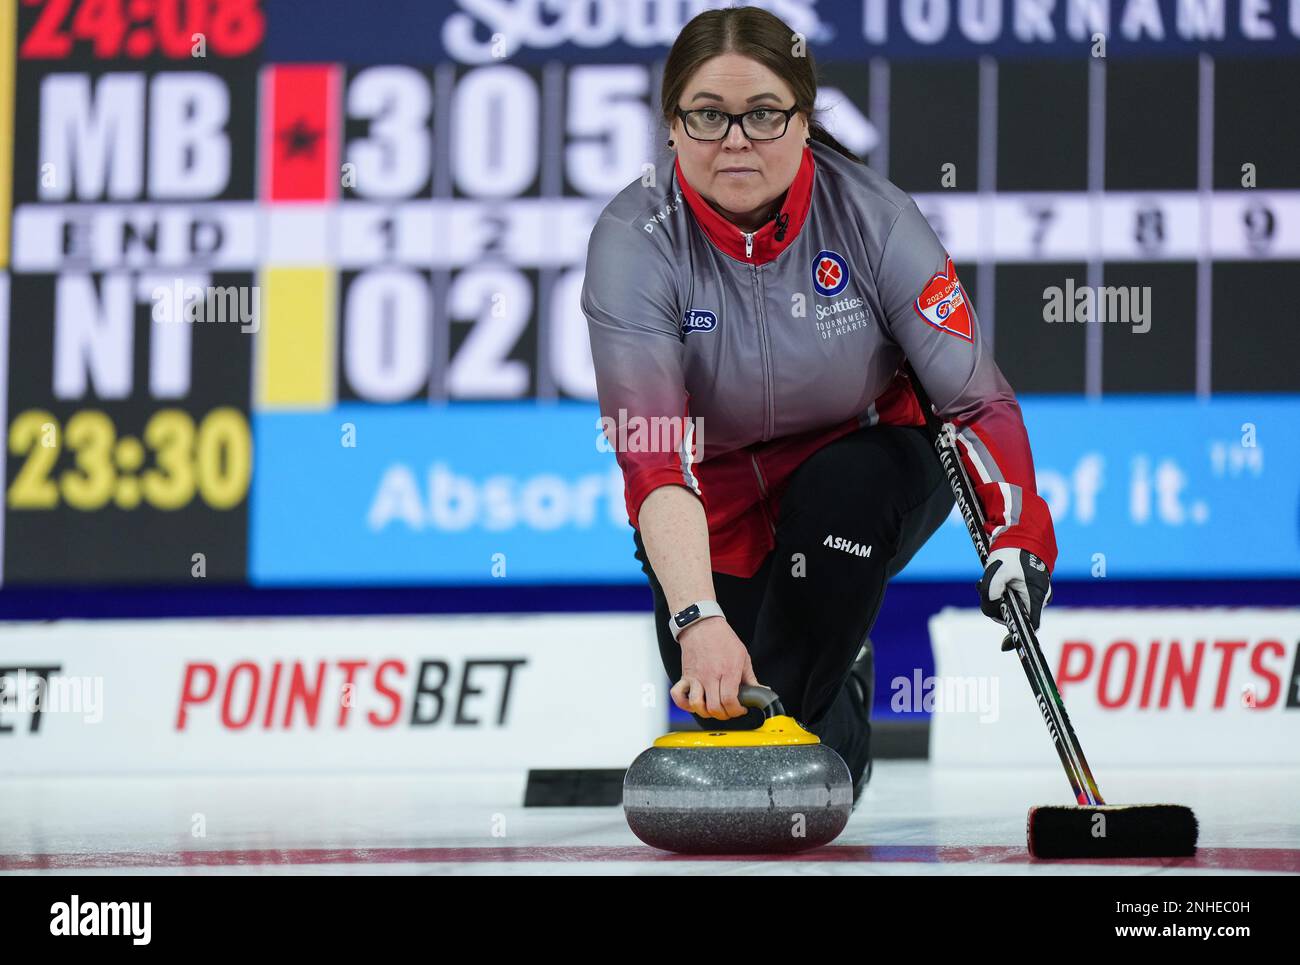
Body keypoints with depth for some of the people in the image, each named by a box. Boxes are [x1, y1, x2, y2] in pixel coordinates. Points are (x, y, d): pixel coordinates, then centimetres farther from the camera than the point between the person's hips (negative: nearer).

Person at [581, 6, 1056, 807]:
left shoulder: (868, 212, -23)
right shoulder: (634, 241, -25)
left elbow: (974, 393, -18)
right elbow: (653, 459, -34)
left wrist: (1017, 534, -34)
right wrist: (699, 620, -47)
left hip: (867, 473, -1)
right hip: (721, 502, 1)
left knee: (842, 490, -33)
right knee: (718, 700, -11)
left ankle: (797, 720, -14)